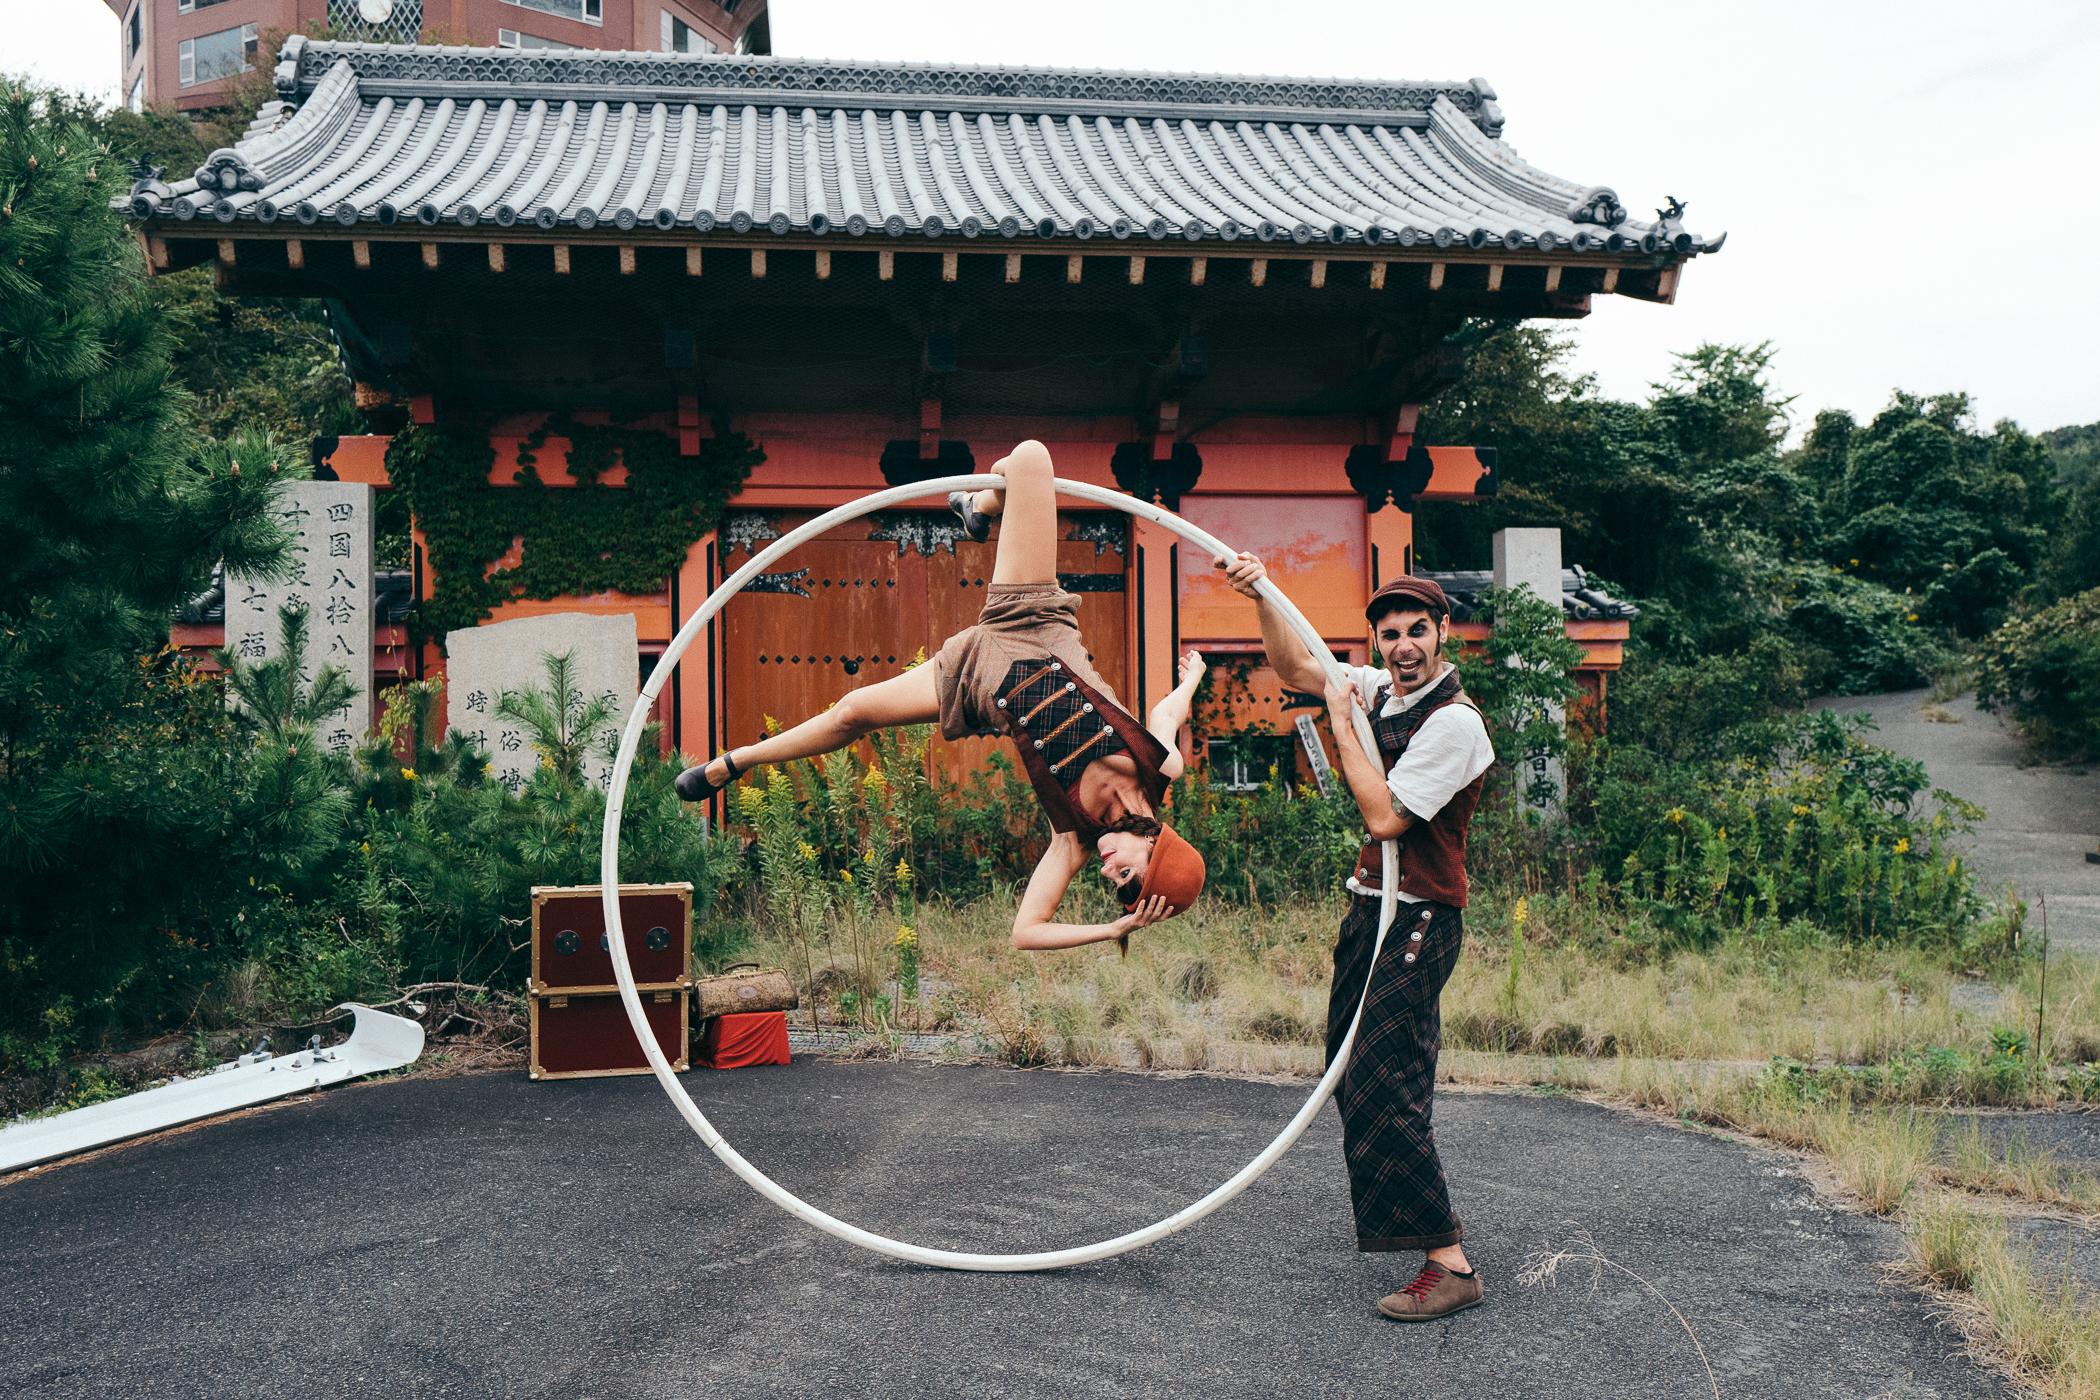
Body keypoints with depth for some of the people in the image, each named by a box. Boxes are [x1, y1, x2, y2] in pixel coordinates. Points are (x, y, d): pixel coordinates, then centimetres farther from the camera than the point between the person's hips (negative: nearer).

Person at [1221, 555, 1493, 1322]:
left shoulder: (1455, 721, -18)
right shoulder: (1380, 689, 6)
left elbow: (1385, 816, -21)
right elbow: (1296, 668, 19)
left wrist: (1342, 720, -15)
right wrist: (1261, 595, 7)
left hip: (1419, 918, -9)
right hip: (1371, 909, 9)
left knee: (1382, 1084, -14)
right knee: (1350, 1070, 17)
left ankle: (1449, 1262, -9)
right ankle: (1425, 1206, 34)